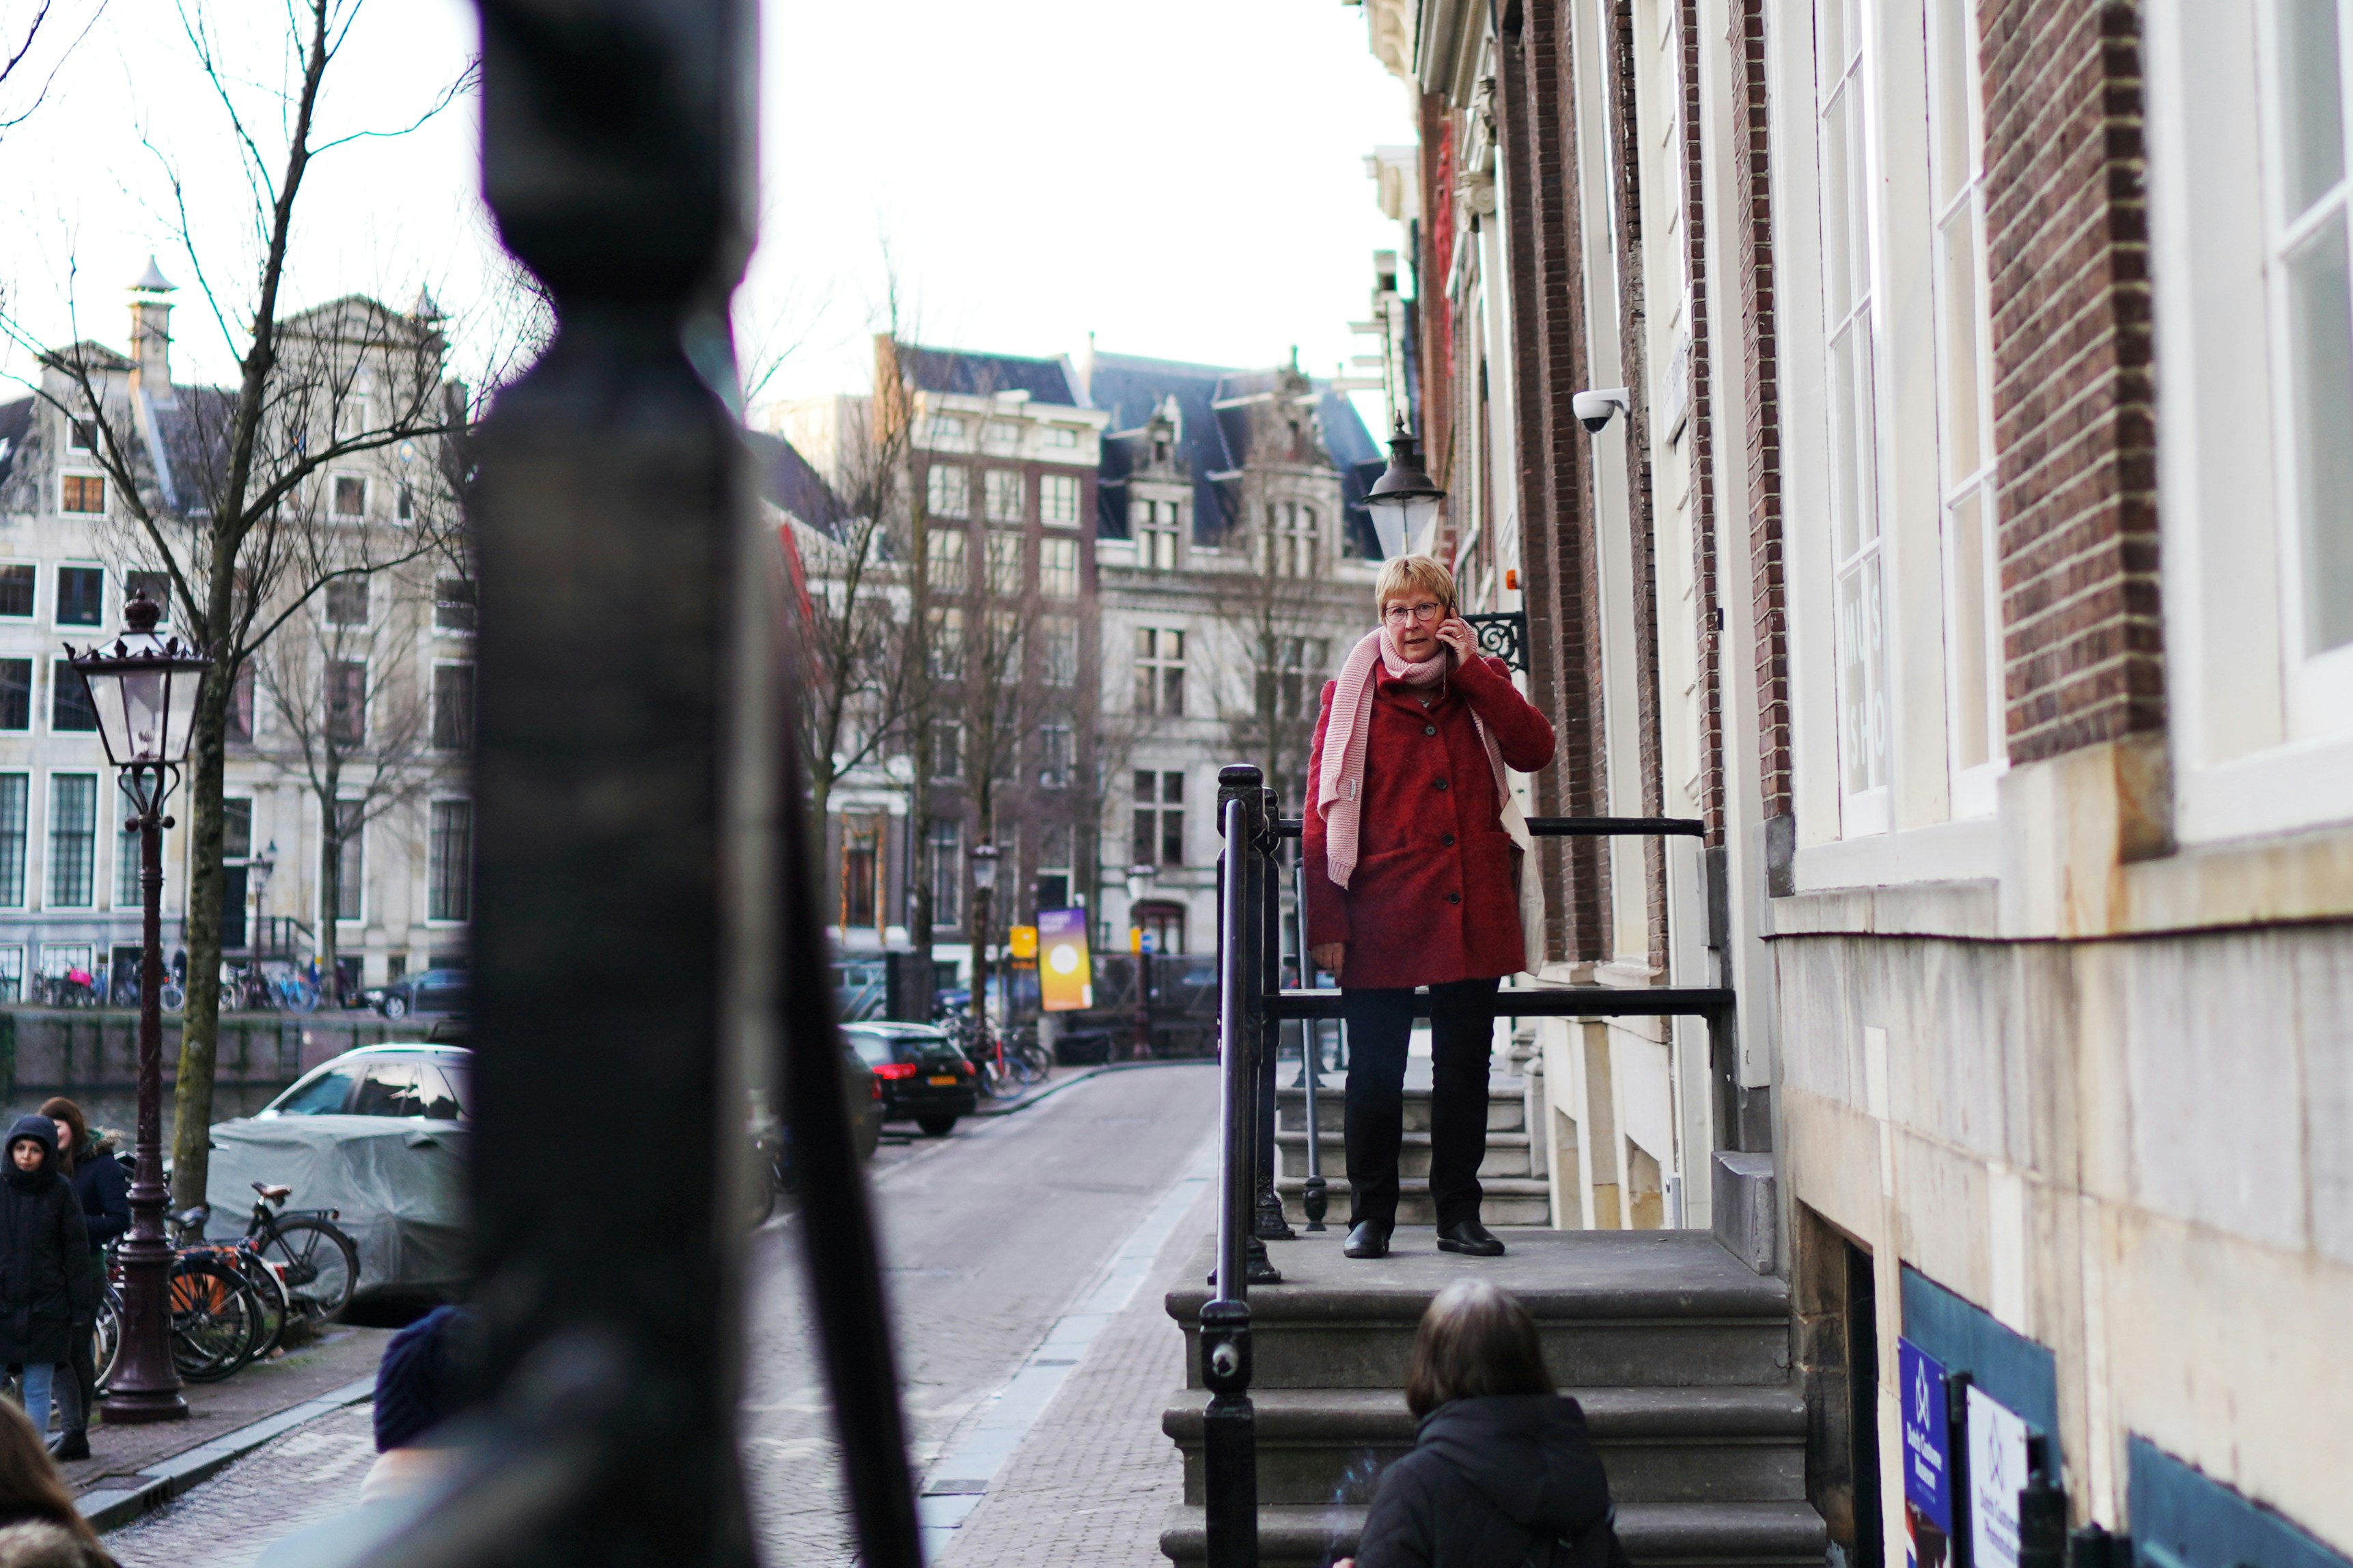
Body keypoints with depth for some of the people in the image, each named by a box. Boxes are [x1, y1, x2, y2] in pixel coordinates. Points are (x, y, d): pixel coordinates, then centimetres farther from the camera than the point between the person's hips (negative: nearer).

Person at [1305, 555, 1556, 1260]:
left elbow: (1536, 749, -7)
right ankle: (1370, 1215, 14)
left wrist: (1470, 668, -8)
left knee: (1465, 1067, 9)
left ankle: (1459, 1213, 19)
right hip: (1382, 917, -2)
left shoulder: (1482, 684, 11)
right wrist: (1327, 923, -9)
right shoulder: (1352, 696, 2)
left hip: (1472, 913, 3)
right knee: (1374, 1073, 2)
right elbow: (1323, 813, -2)